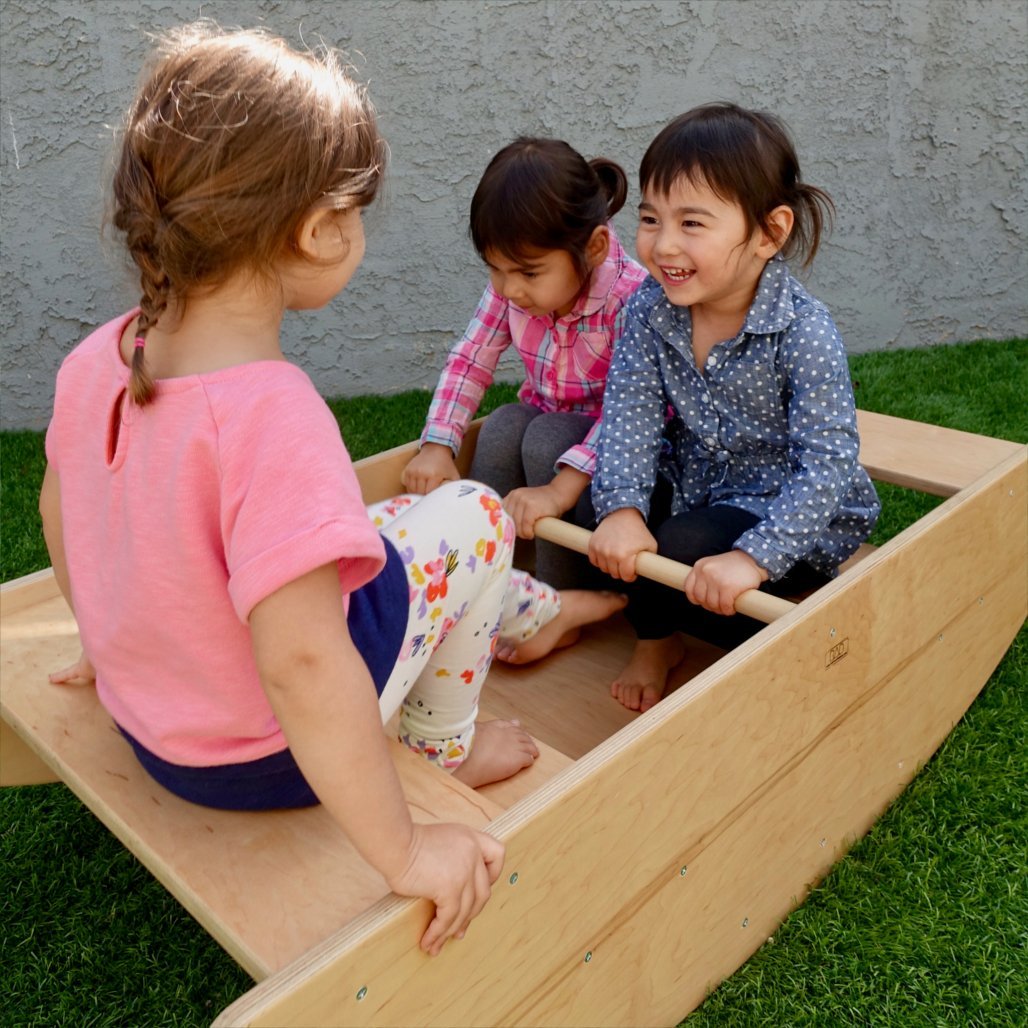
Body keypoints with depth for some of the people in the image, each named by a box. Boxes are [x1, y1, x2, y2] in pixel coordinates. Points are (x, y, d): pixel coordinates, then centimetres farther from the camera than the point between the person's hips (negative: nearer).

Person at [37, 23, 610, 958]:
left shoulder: (93, 362, -10)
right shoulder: (270, 414, -36)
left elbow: (60, 510, 6)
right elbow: (300, 663, -39)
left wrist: (115, 645, 23)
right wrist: (403, 852, -27)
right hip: (267, 757, -7)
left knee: (384, 525, 24)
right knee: (471, 514, 4)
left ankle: (531, 613, 48)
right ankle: (441, 749, 22)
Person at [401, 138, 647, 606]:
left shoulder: (630, 297, -29)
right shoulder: (509, 287, -11)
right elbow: (469, 360, -4)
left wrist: (560, 490, -45)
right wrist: (437, 447, -15)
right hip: (545, 417, 5)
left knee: (548, 440, -32)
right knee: (504, 426, -26)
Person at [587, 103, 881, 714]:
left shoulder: (804, 333, -25)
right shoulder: (651, 308, -10)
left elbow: (828, 466, -27)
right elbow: (630, 412, -17)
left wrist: (753, 556, -39)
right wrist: (622, 509, -33)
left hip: (792, 515, -6)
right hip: (698, 490, 6)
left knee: (681, 551, -28)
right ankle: (659, 634, 6)